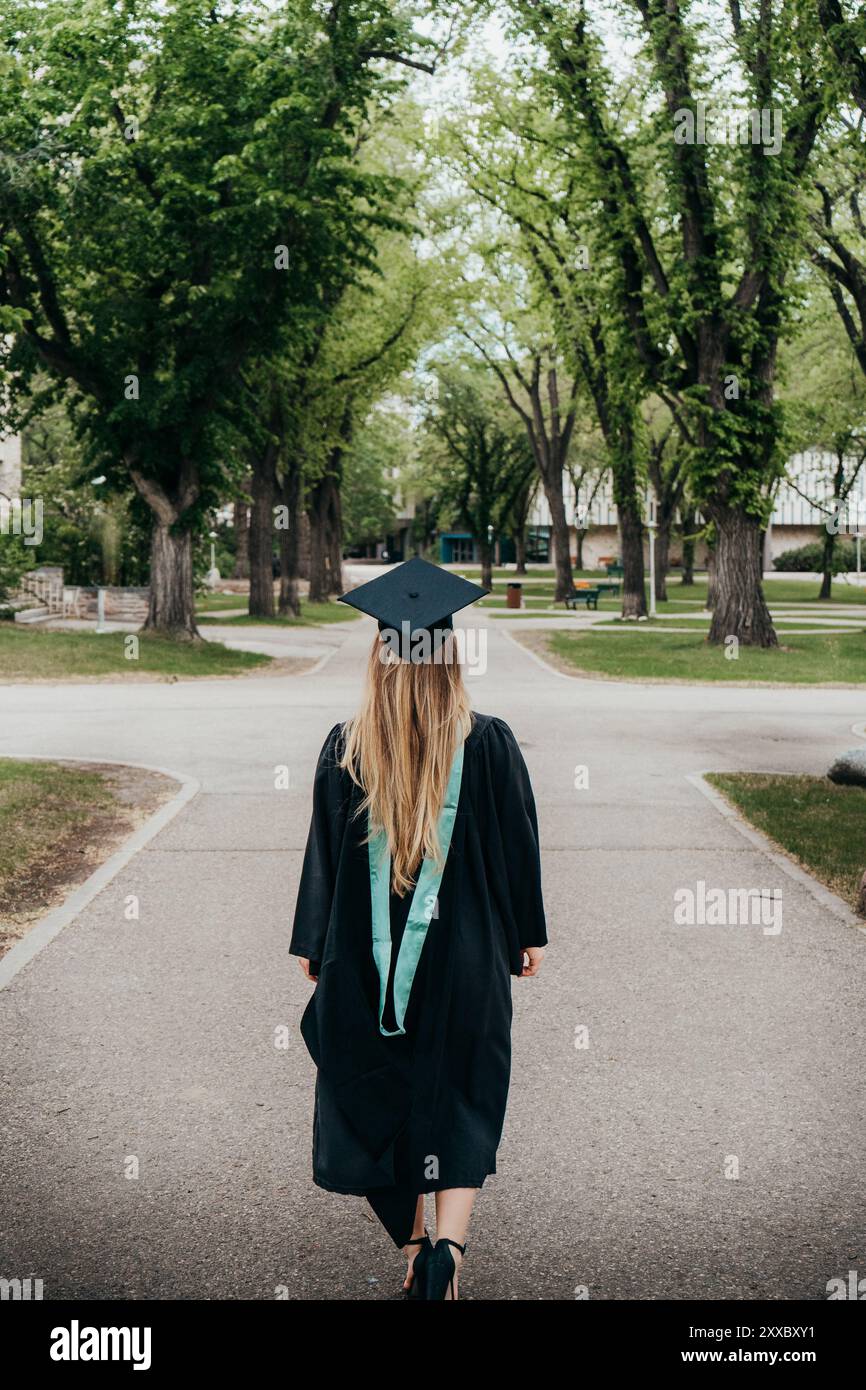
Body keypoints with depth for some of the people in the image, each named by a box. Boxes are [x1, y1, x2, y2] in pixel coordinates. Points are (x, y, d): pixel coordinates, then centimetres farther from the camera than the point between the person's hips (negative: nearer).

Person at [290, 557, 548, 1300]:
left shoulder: (345, 747, -7)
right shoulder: (488, 742, -9)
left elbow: (324, 851, -1)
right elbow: (519, 845, -2)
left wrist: (312, 945, 10)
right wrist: (529, 935, 11)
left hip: (367, 958, 1)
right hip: (465, 954, -1)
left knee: (379, 1099, 16)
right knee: (462, 1099, 11)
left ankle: (413, 1247, 26)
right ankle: (449, 1244, -7)